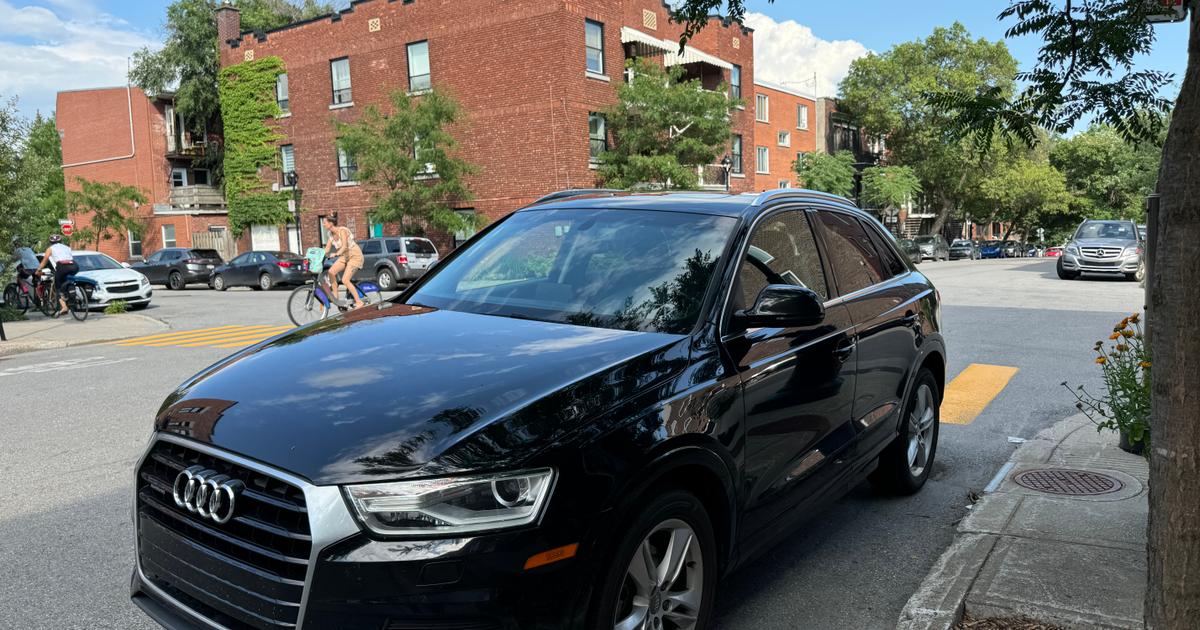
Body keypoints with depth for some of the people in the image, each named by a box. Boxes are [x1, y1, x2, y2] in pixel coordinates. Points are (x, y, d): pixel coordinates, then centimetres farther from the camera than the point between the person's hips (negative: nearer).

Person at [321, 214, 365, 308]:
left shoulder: (342, 230, -21)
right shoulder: (331, 234, 3)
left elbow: (344, 246, -34)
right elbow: (327, 249, 6)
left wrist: (336, 254, -49)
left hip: (355, 256, -8)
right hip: (345, 256, 8)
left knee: (345, 280, -17)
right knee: (331, 271, -11)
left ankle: (359, 301, -7)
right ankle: (335, 296, -2)